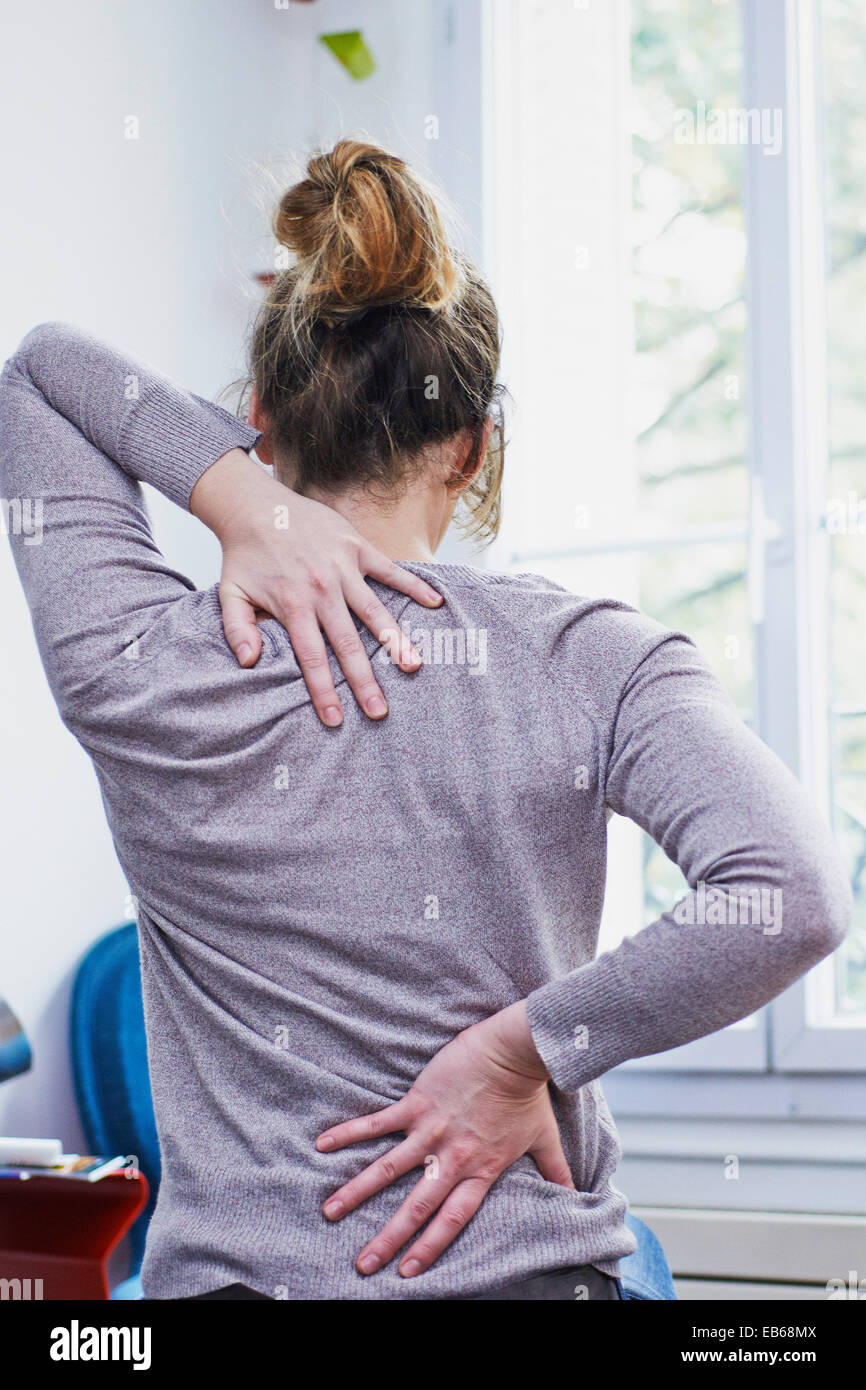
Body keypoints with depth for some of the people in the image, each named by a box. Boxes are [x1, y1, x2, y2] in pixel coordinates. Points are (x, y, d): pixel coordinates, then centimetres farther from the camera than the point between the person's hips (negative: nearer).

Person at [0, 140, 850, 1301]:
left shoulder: (139, 673, -10)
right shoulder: (589, 661, -12)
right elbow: (790, 893, -23)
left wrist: (242, 501, -10)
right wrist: (521, 1047, -16)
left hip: (234, 1264, 1)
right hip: (533, 1268, 0)